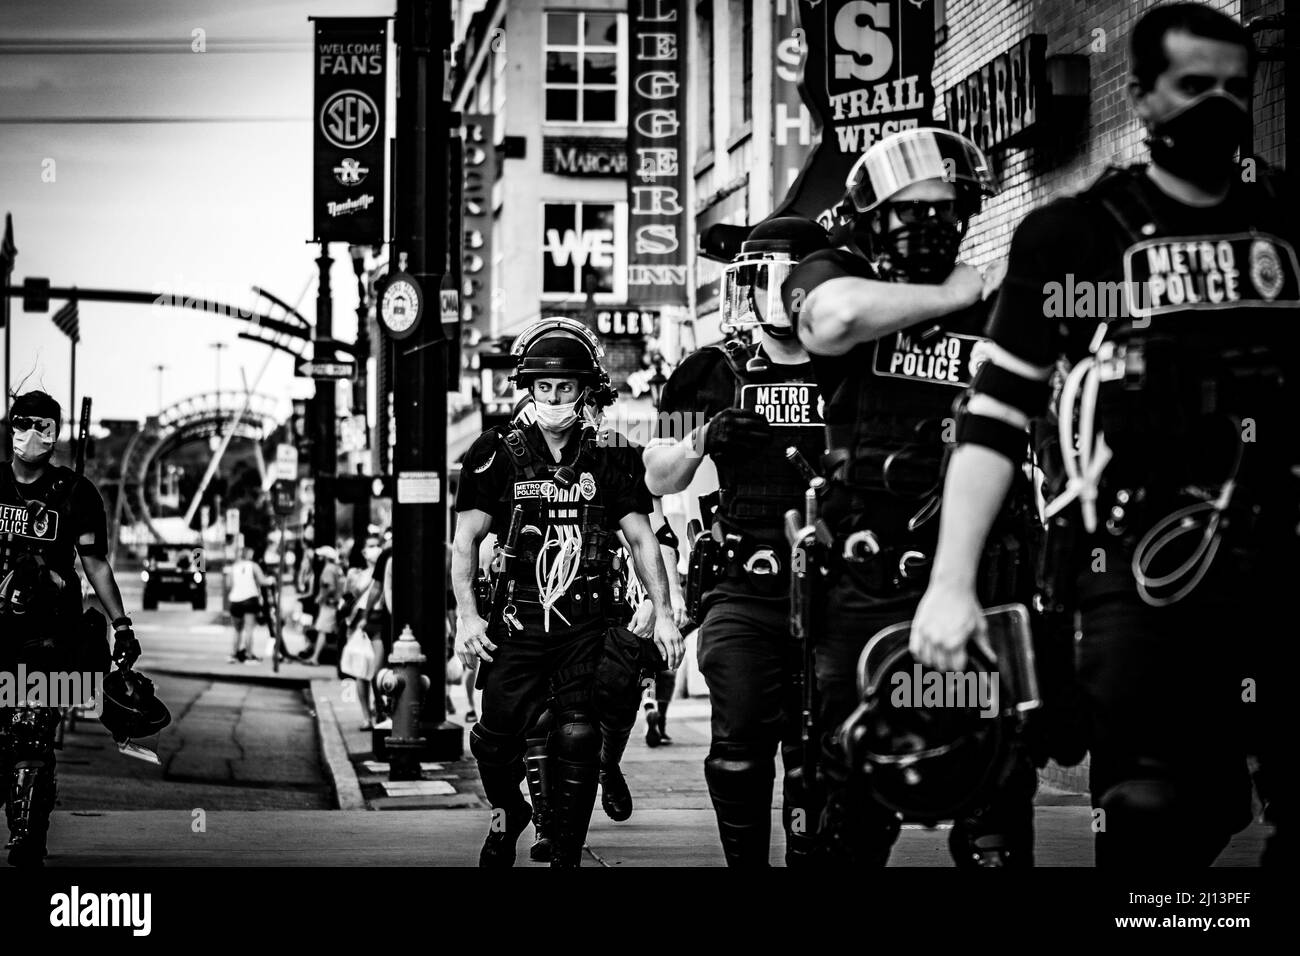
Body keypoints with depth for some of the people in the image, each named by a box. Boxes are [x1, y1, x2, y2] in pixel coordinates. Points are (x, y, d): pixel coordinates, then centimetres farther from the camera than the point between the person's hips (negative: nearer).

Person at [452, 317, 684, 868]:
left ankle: (567, 856, 3)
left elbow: (641, 539, 10)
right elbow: (465, 539, 3)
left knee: (578, 738, -9)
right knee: (496, 737, -3)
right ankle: (507, 812, 29)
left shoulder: (610, 461, 6)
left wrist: (663, 613, 3)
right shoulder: (498, 455, 2)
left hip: (587, 623, 0)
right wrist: (466, 615, -8)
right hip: (518, 620, 0)